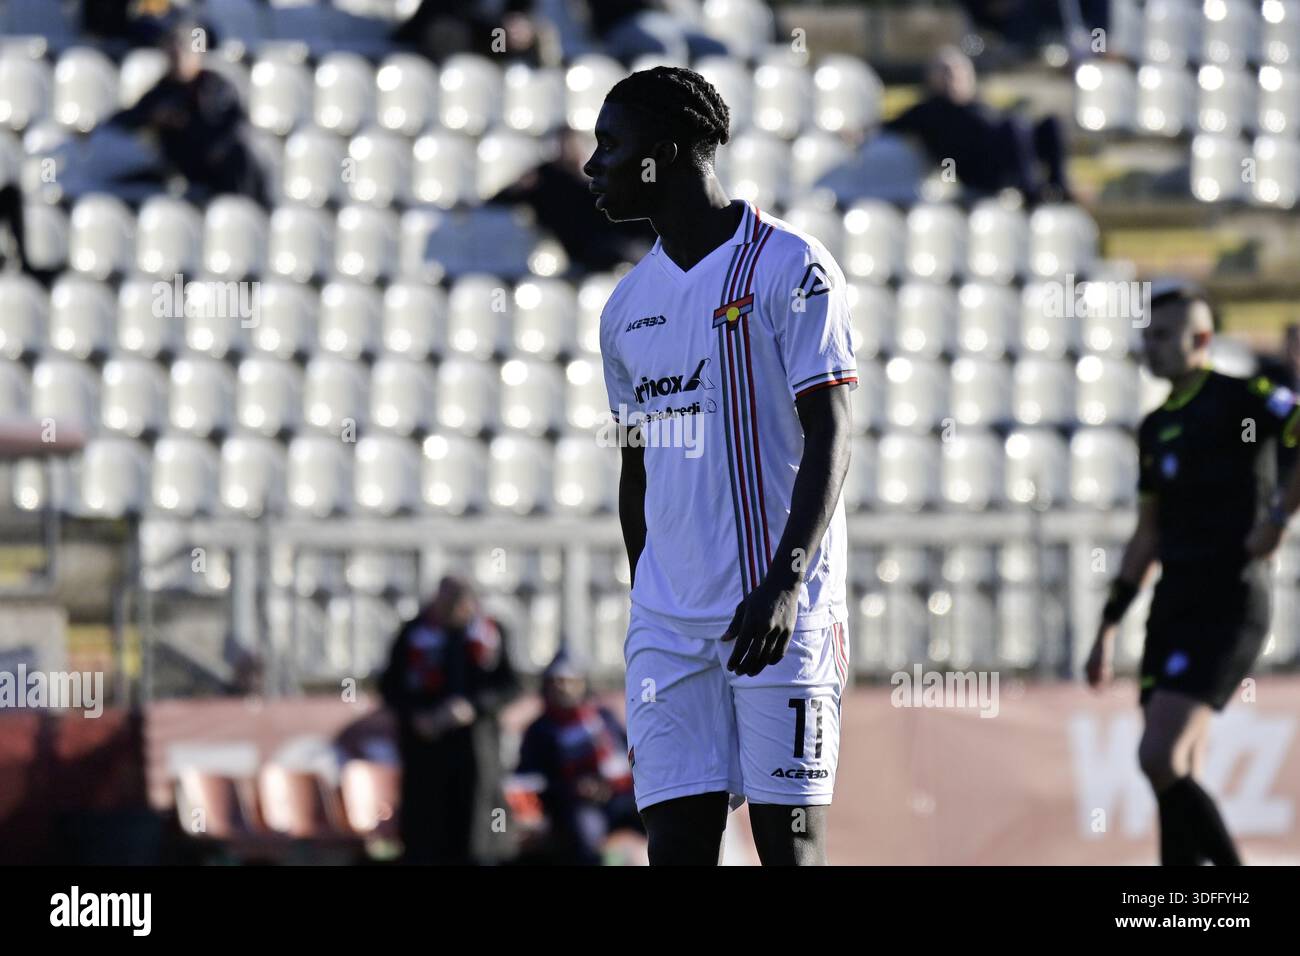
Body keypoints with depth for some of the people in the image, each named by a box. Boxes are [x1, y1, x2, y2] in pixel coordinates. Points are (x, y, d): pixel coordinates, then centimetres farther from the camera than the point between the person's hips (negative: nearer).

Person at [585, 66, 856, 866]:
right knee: (676, 842, -1)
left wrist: (783, 583, -22)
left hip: (779, 616, -6)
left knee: (788, 838, -6)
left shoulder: (790, 268, -6)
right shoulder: (629, 305, 17)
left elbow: (830, 439, -12)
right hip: (669, 620, 6)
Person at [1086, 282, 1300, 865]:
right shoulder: (1156, 427, 17)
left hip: (1228, 608, -8)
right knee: (1178, 776, 4)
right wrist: (1108, 626, 20)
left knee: (1159, 758, -19)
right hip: (1174, 609, 8)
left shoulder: (1240, 401, -6)